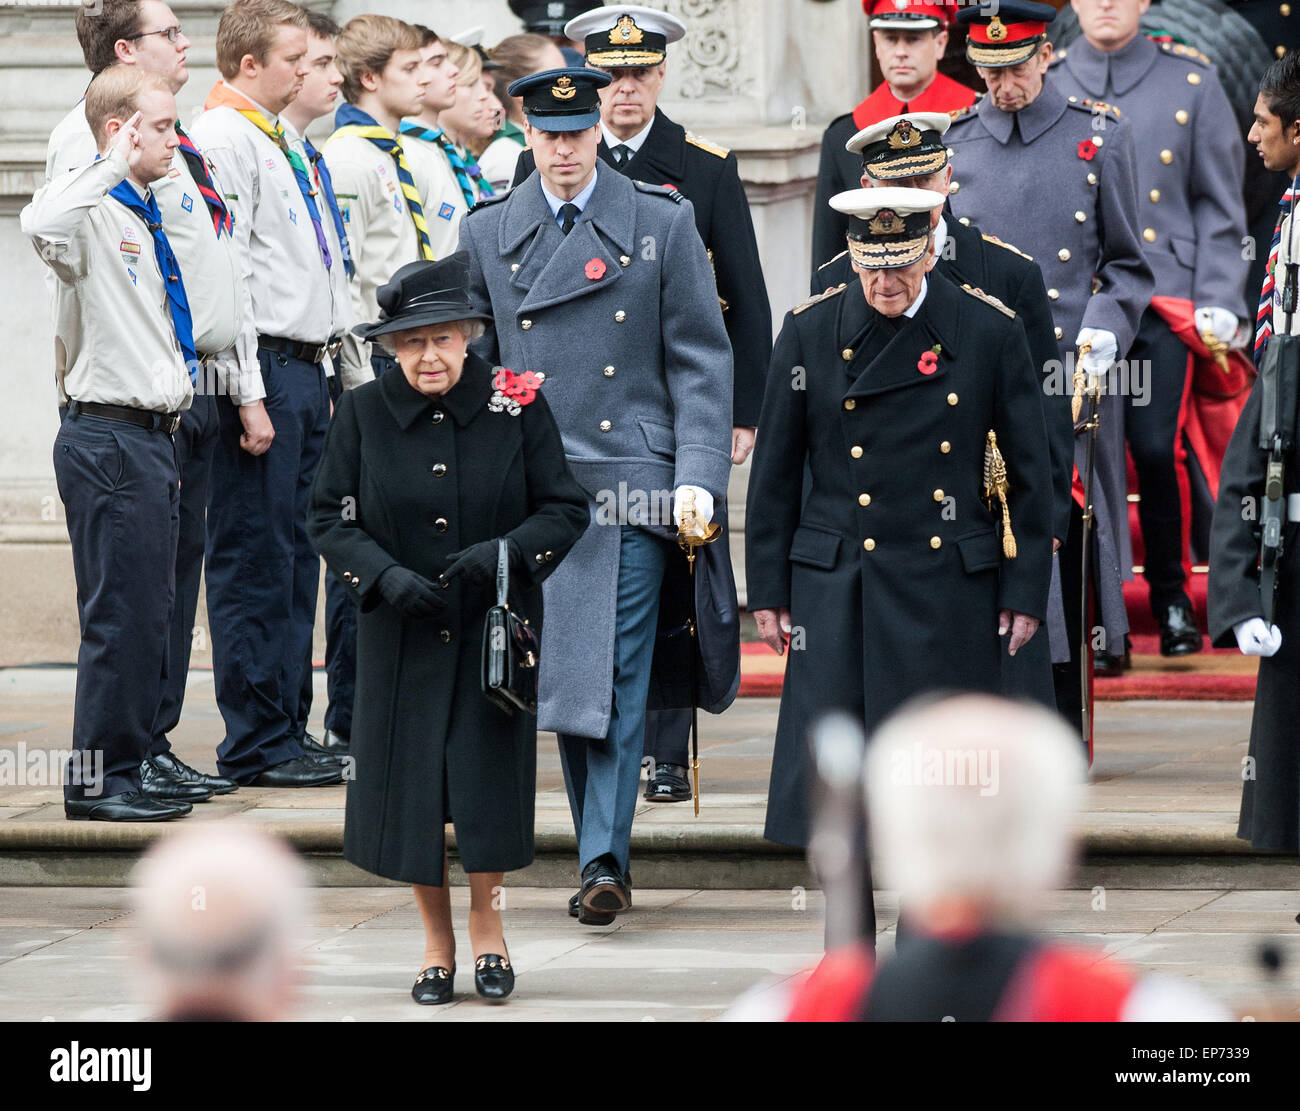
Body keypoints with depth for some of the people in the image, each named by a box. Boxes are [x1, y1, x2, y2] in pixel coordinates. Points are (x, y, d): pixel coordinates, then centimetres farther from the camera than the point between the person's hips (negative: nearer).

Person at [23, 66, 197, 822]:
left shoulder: (145, 218, 17)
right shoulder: (95, 213, -12)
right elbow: (42, 224, -38)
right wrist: (113, 166, -30)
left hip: (151, 433, 10)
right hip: (111, 436, -10)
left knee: (151, 610, 13)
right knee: (121, 611, -8)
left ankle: (132, 765, 19)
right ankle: (97, 779, -3)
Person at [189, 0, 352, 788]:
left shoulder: (287, 143, 18)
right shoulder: (223, 139, -11)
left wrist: (329, 374, 19)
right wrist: (248, 396, -20)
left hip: (307, 370, 9)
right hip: (264, 369, -9)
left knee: (296, 556, 11)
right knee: (254, 563, -5)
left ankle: (289, 732, 16)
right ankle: (257, 746, -2)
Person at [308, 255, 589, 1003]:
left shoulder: (517, 405, -5)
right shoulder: (364, 414, -2)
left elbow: (566, 510, -1)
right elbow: (330, 519, 2)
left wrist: (507, 551, -19)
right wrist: (387, 576, -15)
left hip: (495, 629, -1)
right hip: (402, 633, 1)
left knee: (489, 772, -4)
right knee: (409, 785, 2)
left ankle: (488, 928, 18)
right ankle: (438, 943, 19)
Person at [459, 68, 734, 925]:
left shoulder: (664, 223, 2)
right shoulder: (488, 233, 9)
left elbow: (701, 360, 1)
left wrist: (699, 476, -8)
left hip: (633, 482, -3)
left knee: (618, 674, -8)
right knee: (560, 675, 5)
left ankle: (605, 860, -10)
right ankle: (600, 850, 14)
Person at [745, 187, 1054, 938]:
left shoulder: (991, 331, 0)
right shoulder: (812, 332, 2)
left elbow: (1030, 472, 4)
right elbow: (775, 472, 8)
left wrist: (1026, 592, 1)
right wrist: (768, 590, 5)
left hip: (951, 587, -1)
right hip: (839, 587, 1)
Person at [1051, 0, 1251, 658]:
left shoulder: (1192, 84, 7)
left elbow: (1219, 206, 8)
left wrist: (1219, 306, 0)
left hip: (1163, 302, -1)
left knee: (1159, 450, -8)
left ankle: (1173, 602, 10)